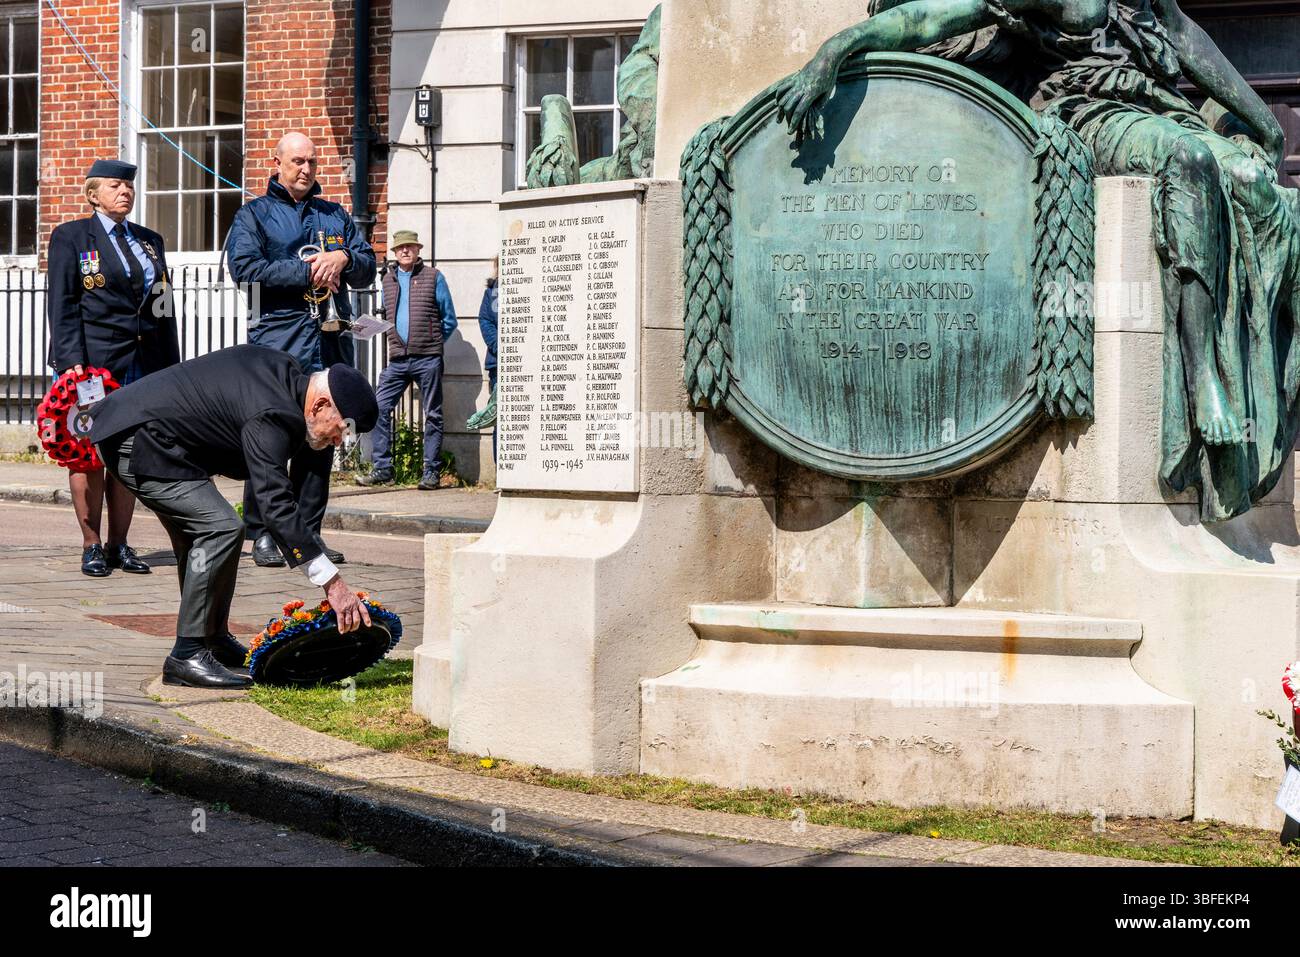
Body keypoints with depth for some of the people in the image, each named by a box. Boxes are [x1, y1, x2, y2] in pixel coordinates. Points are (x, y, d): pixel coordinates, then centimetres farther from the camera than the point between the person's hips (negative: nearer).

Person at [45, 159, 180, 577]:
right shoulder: (71, 237, 4)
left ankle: (119, 544, 10)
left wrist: (172, 367, 11)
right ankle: (91, 546, 2)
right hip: (92, 364, -5)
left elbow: (165, 307, 18)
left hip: (144, 363, 5)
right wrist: (72, 363, -13)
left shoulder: (150, 241, 18)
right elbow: (61, 304, -2)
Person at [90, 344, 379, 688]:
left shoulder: (286, 371, 4)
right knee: (220, 529, -18)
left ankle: (214, 639, 30)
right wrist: (332, 582, -33)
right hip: (139, 444, -11)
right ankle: (186, 656, -15)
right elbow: (276, 504, -31)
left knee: (200, 533, 18)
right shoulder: (269, 417, -25)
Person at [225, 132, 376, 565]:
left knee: (320, 441, 5)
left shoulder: (335, 215, 21)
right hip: (277, 344, -4)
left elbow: (368, 268, 16)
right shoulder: (254, 215, 7)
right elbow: (245, 267, -9)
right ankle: (262, 534, -1)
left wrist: (343, 259, -6)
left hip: (330, 345, 5)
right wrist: (307, 272, -10)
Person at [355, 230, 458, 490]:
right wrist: (396, 341, 12)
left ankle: (431, 472, 7)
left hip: (427, 359, -3)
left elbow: (449, 319, 5)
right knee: (379, 408, -6)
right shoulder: (388, 279, 13)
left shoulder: (434, 277, 2)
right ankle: (381, 469, 0)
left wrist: (432, 343, 3)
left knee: (433, 415, 2)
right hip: (398, 359, 4)